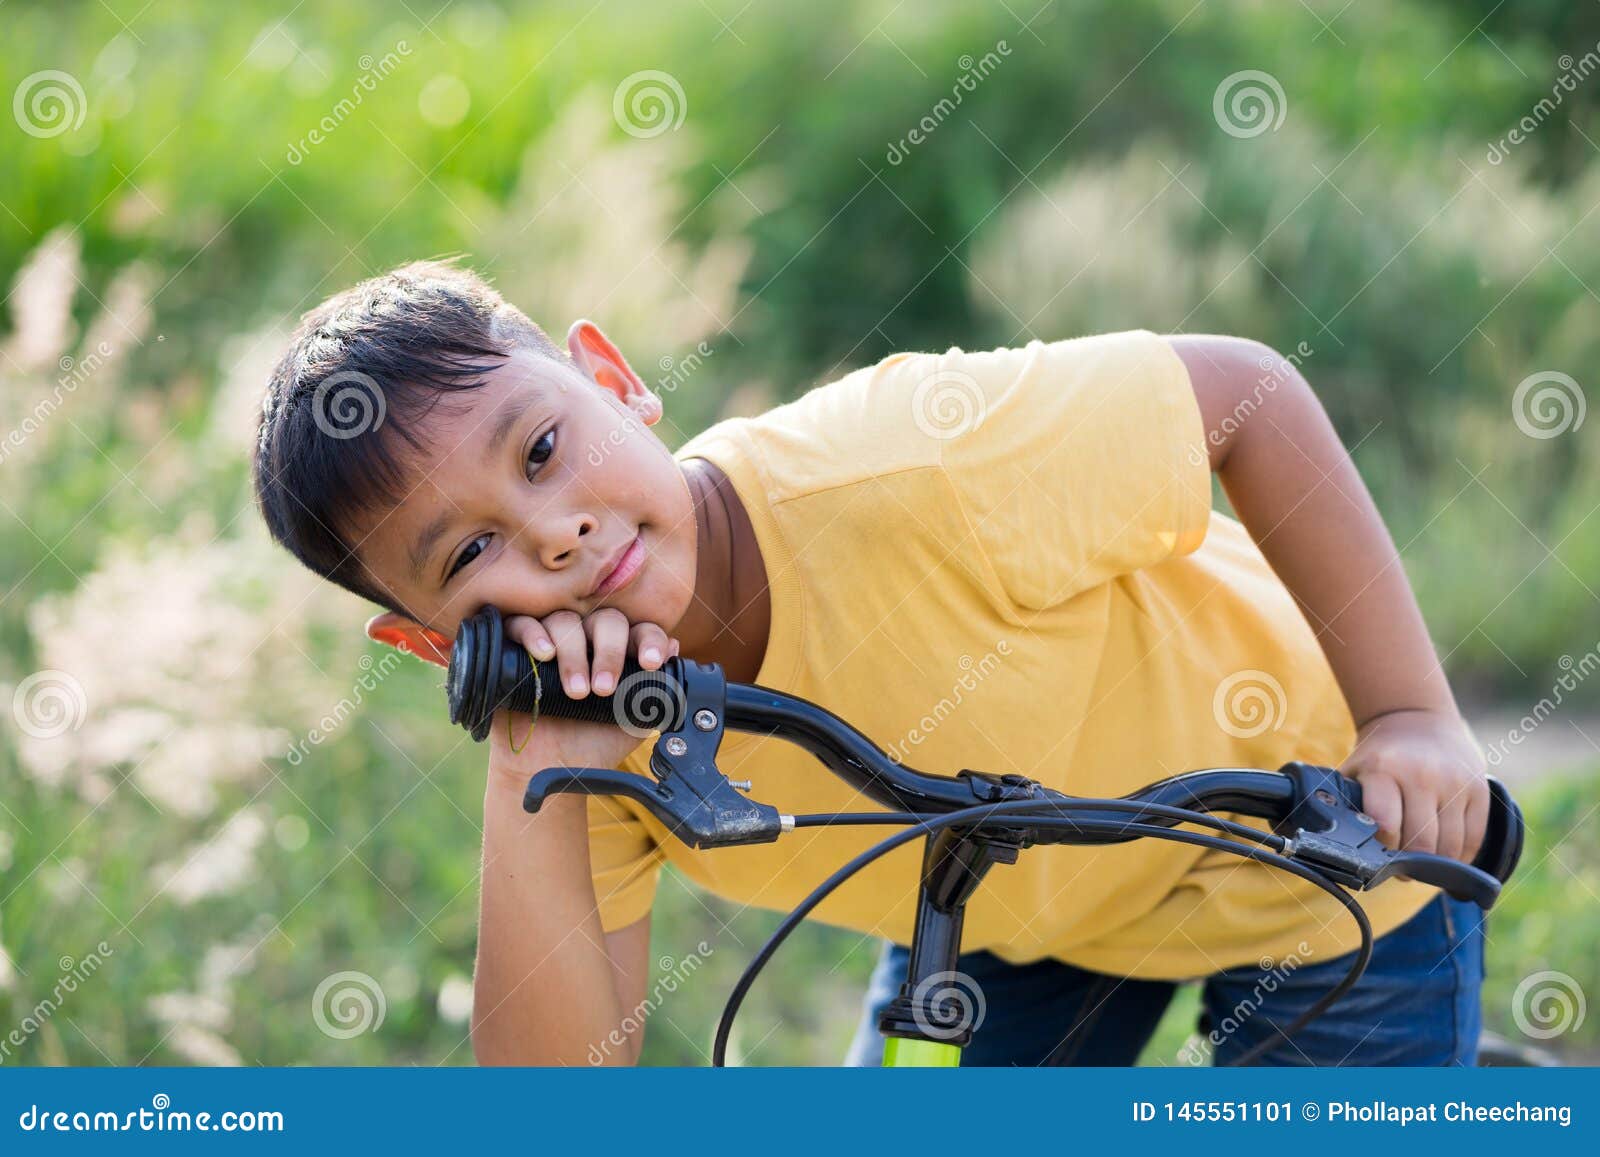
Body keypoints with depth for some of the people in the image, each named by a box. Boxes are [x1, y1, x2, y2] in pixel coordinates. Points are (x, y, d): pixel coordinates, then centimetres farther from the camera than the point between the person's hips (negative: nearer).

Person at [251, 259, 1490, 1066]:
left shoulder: (909, 471, -38)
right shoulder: (608, 749, -21)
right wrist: (533, 784, -37)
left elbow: (1246, 391, -25)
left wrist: (1410, 716, -26)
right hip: (1018, 901, 5)